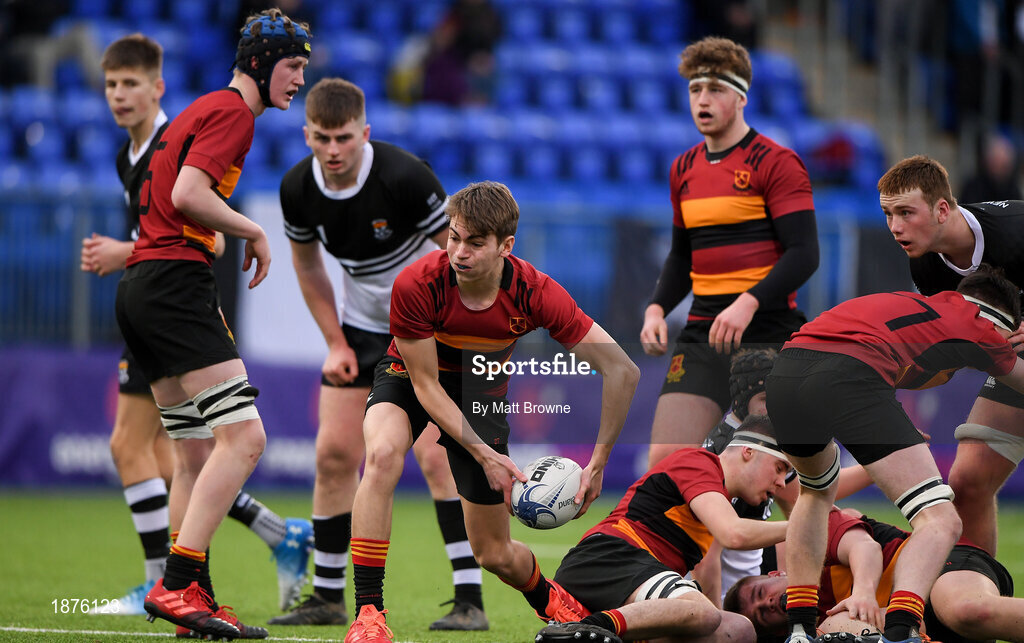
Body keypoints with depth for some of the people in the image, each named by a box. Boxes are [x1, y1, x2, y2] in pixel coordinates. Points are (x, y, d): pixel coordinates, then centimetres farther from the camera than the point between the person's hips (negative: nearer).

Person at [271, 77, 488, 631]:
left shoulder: (403, 176, -27)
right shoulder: (299, 188, -11)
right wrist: (336, 344, 3)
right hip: (361, 324, 5)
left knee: (436, 455, -16)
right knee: (334, 454, 1)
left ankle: (470, 601, -13)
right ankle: (327, 597, 14)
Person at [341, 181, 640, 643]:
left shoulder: (534, 294, -28)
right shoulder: (416, 285, -32)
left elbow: (622, 371, -23)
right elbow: (425, 384, -22)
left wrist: (597, 464, -23)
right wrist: (484, 454, -29)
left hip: (481, 397, 1)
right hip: (408, 382, -1)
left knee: (494, 554, 3)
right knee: (383, 455, -37)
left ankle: (549, 600, 41)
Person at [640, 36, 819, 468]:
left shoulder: (776, 163, -6)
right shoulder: (684, 170, 15)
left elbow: (804, 253, -13)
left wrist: (748, 303, -25)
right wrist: (657, 308, 7)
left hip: (768, 332, -5)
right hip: (703, 333, 5)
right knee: (665, 457, -10)